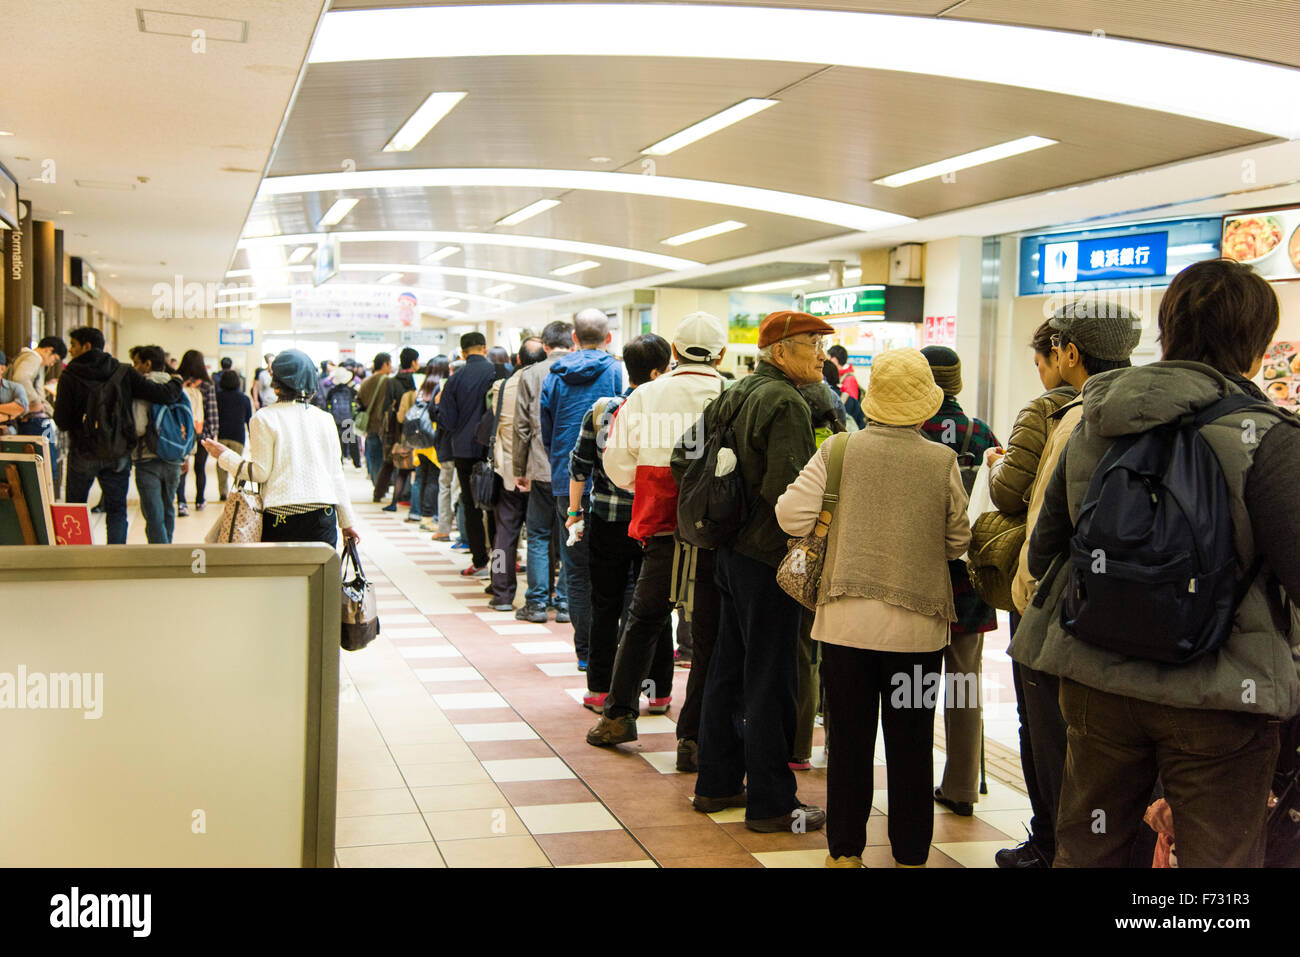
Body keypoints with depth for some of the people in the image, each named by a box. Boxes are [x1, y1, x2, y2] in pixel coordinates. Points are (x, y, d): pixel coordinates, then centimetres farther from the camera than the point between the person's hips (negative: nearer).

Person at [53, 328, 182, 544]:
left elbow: (62, 422, -10)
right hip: (118, 455, 2)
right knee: (117, 510, 9)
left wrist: (57, 404, 11)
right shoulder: (124, 372, -3)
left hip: (83, 455, -1)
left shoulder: (70, 376, -9)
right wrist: (176, 383, 15)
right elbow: (163, 394, -7)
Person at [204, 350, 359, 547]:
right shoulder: (325, 419, 9)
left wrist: (224, 455, 12)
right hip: (323, 515, 3)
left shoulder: (264, 418, -2)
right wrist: (346, 522, 18)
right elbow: (336, 474, 11)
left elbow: (260, 472, -3)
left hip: (280, 516, -3)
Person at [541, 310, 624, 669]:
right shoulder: (618, 373, -5)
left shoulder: (554, 377, 7)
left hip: (567, 487, 3)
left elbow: (545, 434, 13)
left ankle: (585, 650, 10)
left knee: (576, 571, 8)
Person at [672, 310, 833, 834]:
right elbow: (784, 489, -26)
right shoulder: (787, 403, -17)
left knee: (727, 670, 16)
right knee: (769, 680, -1)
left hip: (731, 550, 9)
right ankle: (771, 803, 7)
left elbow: (683, 458, 14)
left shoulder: (736, 394, 10)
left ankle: (717, 784, 26)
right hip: (770, 555, -9)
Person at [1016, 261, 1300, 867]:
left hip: (1097, 682, 5)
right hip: (1217, 700, -5)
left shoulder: (1092, 426, 3)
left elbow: (1041, 556, 9)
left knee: (1086, 850, 19)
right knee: (1218, 858, 8)